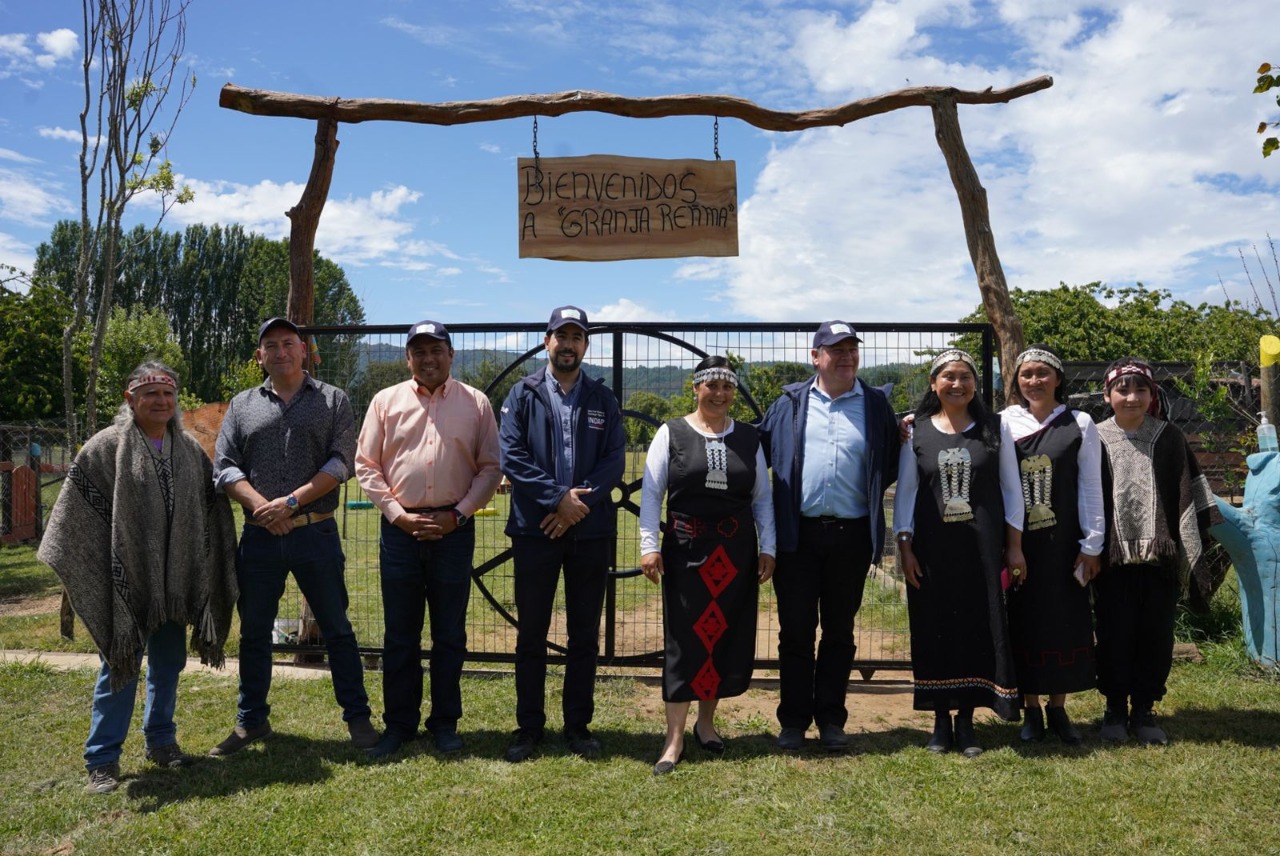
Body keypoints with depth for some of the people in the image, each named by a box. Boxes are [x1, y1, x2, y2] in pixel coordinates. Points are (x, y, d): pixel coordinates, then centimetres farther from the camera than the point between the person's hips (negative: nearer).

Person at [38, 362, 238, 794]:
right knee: (120, 665, 2)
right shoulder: (106, 446, -6)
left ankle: (161, 740, 30)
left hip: (175, 580, 4)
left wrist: (206, 576, 7)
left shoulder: (190, 448, 6)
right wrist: (82, 571, -11)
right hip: (125, 578, -4)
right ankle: (102, 759, 15)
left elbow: (211, 512, 10)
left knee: (169, 663, 14)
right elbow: (78, 511, -7)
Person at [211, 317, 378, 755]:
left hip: (316, 534, -3)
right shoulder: (242, 405, 11)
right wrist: (262, 507, -12)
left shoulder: (332, 400, 3)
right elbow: (223, 467, 4)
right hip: (259, 537, 3)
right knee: (254, 631, 12)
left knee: (337, 629, 5)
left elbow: (341, 463, -7)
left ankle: (357, 716, 17)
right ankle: (251, 719, 28)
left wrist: (291, 502, -15)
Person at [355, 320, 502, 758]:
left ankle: (445, 723, 22)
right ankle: (399, 723, 22)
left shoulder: (475, 403, 4)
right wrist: (397, 514, -6)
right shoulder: (386, 401, 5)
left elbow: (490, 467, 3)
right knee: (399, 634, 9)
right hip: (400, 529, 1)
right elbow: (366, 466, 4)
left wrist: (458, 514, -7)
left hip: (454, 530, 0)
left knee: (450, 634, 9)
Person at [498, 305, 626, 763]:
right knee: (531, 634, 6)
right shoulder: (522, 394, 3)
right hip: (535, 529, -1)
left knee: (585, 635, 9)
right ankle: (529, 727, 19)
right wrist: (558, 497, -15)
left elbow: (615, 461, 0)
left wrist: (578, 502, -13)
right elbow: (511, 457, -7)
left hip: (591, 531, 2)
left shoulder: (603, 399, 8)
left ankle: (578, 726, 21)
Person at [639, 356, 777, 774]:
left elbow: (762, 497, 10)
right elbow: (651, 492, -2)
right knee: (684, 637, -1)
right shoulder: (672, 434, 0)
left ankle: (706, 722, 26)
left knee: (728, 636, 8)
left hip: (736, 551, 3)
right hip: (686, 549, -3)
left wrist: (767, 547, 4)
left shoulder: (748, 438, 8)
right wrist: (649, 545, -8)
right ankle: (675, 737, 6)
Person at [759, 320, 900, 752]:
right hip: (798, 534, 0)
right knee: (795, 631, 5)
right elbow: (762, 451, 7)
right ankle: (793, 720, 16)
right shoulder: (790, 402, 6)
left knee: (839, 632, 10)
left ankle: (831, 719, 22)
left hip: (851, 535, 1)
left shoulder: (875, 405, 6)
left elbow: (892, 461, 10)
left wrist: (871, 494, 0)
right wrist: (778, 502, 2)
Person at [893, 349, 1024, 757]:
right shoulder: (917, 431, 4)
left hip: (981, 545, 0)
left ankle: (966, 720, 16)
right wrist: (904, 547, -2)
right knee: (934, 627, 4)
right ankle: (941, 720, 17)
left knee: (979, 626, 2)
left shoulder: (994, 428, 5)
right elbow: (905, 491, 5)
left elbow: (1011, 489, 6)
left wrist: (1014, 547, 1)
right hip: (931, 545, 0)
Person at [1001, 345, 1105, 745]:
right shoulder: (1003, 423, 2)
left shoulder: (1079, 424, 2)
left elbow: (1091, 487, 1)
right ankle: (1031, 710, 17)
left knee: (1065, 621, 5)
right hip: (1019, 542, 0)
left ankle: (1058, 708, 20)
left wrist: (1091, 545, -1)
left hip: (1063, 543, 0)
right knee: (1024, 622, 5)